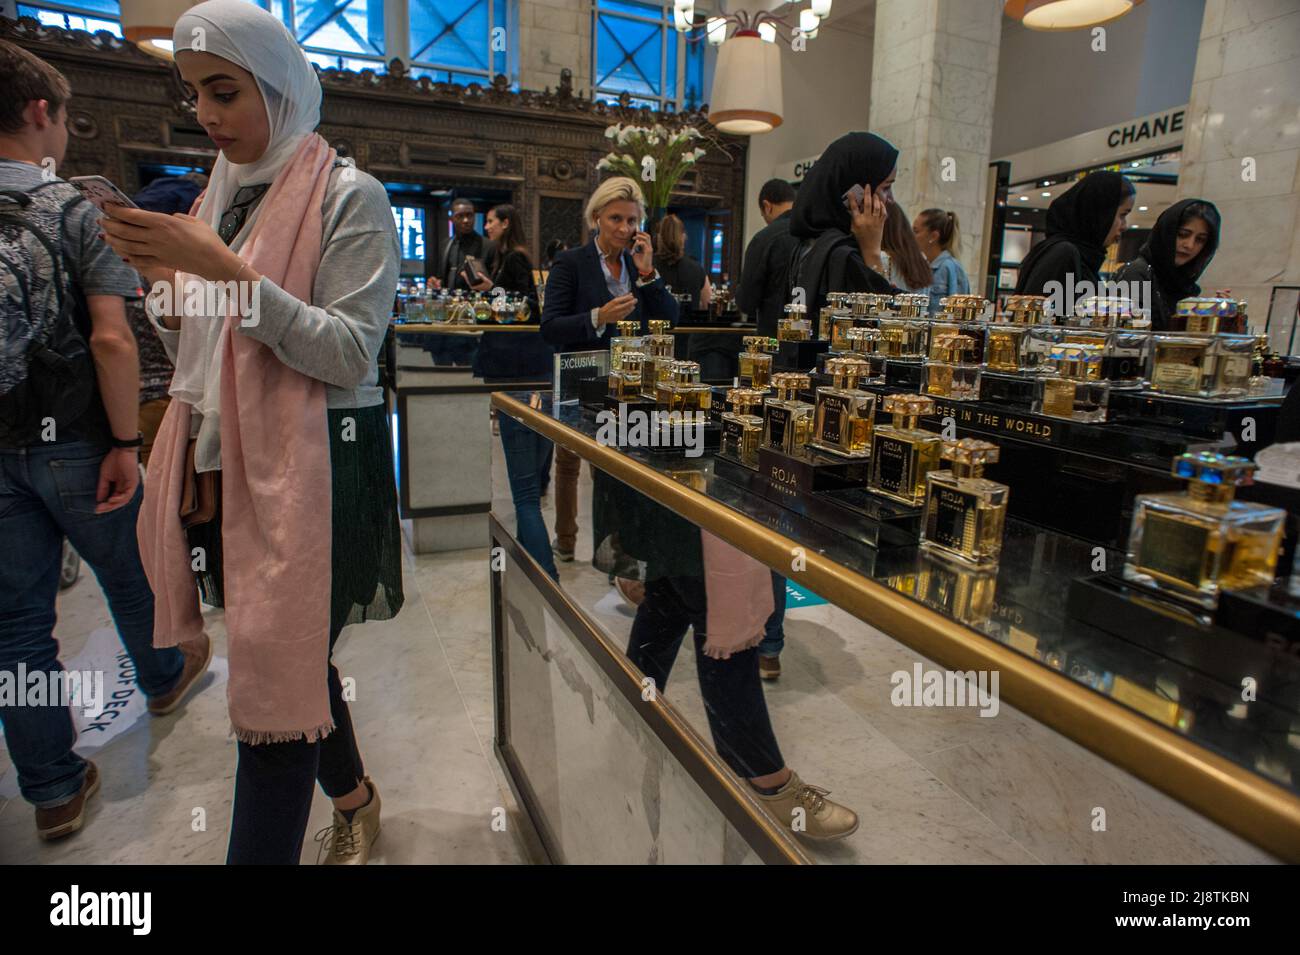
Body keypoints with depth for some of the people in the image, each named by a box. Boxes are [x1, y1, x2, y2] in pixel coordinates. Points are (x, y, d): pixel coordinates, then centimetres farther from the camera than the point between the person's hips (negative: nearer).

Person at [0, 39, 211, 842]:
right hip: (71, 442, -4)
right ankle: (165, 677, 46)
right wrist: (125, 443, -13)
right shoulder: (78, 211, -9)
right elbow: (111, 341, -19)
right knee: (128, 575, 20)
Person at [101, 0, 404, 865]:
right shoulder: (222, 196, 15)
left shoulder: (349, 197, -5)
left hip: (314, 469, -7)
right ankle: (354, 799, 40)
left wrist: (225, 269, -19)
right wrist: (161, 277, 0)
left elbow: (351, 354, -15)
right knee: (297, 662, 17)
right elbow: (196, 352, 18)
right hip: (224, 463, 7)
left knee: (277, 691, -4)